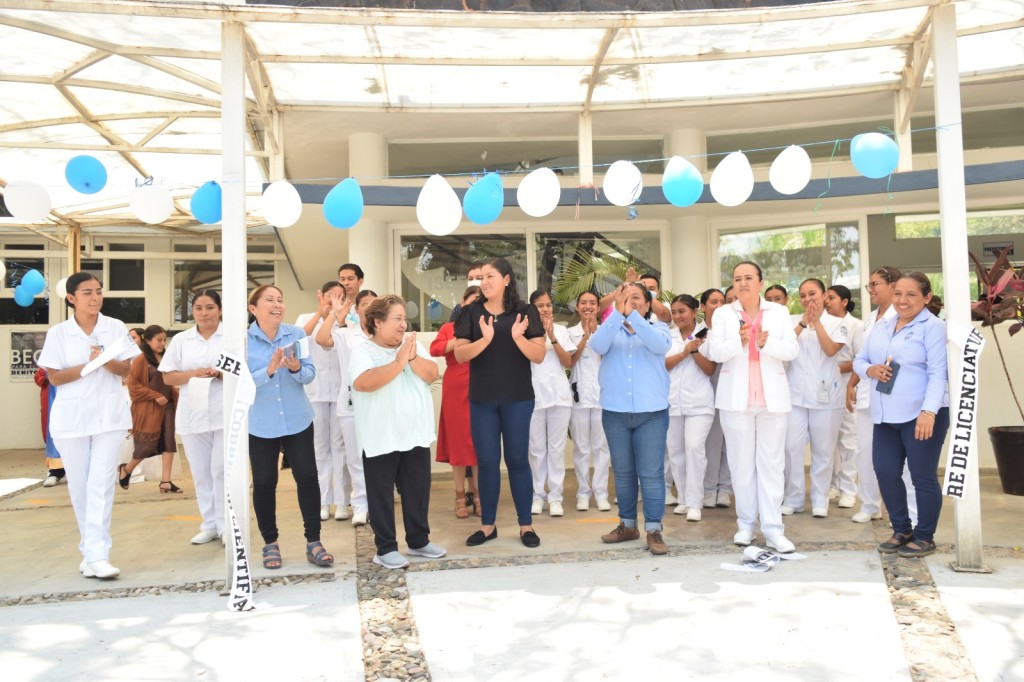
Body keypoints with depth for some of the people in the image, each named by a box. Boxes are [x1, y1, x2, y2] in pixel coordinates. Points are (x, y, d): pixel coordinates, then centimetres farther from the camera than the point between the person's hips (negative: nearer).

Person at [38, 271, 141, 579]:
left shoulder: (116, 328, 2)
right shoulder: (58, 333, 0)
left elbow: (126, 370, 3)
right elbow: (54, 377, -3)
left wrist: (107, 362, -18)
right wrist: (88, 365, -17)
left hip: (109, 415, 0)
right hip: (71, 417, 1)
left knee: (101, 484, -6)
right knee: (79, 486, 8)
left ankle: (97, 555, -7)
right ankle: (91, 549, 22)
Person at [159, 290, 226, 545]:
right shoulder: (181, 340, 8)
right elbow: (168, 377, 6)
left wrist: (221, 374, -17)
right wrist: (194, 374, -10)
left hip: (225, 415, -3)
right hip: (192, 415, 3)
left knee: (222, 471, -3)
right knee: (200, 473, 9)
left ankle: (226, 525, 8)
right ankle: (209, 524, 21)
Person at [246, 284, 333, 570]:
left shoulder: (296, 334, -3)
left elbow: (310, 374, -4)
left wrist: (296, 368, -25)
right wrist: (269, 370, -29)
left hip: (297, 420, 2)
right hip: (260, 424, -1)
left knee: (307, 477, 0)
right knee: (264, 483, 6)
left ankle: (313, 542, 12)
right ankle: (270, 543, 24)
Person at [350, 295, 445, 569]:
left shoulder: (414, 346, 7)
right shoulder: (362, 351, -8)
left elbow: (432, 374, -3)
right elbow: (364, 382, -26)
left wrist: (413, 357, -19)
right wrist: (399, 362, -24)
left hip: (416, 434, 5)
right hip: (381, 439, -5)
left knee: (418, 490, 14)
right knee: (382, 494, 4)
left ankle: (419, 540, 29)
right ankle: (385, 548, 16)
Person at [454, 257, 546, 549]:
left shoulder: (525, 312, -1)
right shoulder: (471, 313, 2)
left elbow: (539, 356, -5)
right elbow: (460, 354, -6)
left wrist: (518, 337, -22)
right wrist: (485, 339, -22)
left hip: (518, 398, -1)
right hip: (481, 399, 2)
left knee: (517, 459, 5)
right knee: (486, 461, 8)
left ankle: (526, 525, 17)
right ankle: (487, 525, 20)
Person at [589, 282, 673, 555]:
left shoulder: (658, 328, 6)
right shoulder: (610, 328, 8)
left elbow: (661, 346, -17)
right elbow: (597, 345, -14)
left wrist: (632, 314, -24)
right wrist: (618, 311, -23)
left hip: (651, 411, -2)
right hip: (615, 411, 2)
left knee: (651, 472, -3)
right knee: (622, 471, 11)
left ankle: (654, 529, 3)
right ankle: (628, 525, 23)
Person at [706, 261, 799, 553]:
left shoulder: (779, 312, 6)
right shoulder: (723, 313, 5)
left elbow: (791, 349, -2)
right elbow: (714, 351, -5)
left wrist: (765, 343, -20)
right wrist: (739, 341, -22)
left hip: (772, 397, 0)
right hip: (736, 397, 0)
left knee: (772, 462, 0)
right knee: (742, 462, 5)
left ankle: (773, 528, 3)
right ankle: (746, 523, 15)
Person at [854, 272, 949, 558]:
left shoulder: (933, 327, -7)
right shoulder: (881, 327, 14)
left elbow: (937, 373, -15)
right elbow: (859, 360, 15)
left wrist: (929, 411, -23)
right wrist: (870, 370, -8)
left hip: (921, 414, -7)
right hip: (886, 416, 7)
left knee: (923, 476, 3)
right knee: (885, 472, 9)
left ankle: (924, 537, 18)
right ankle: (901, 530, 26)